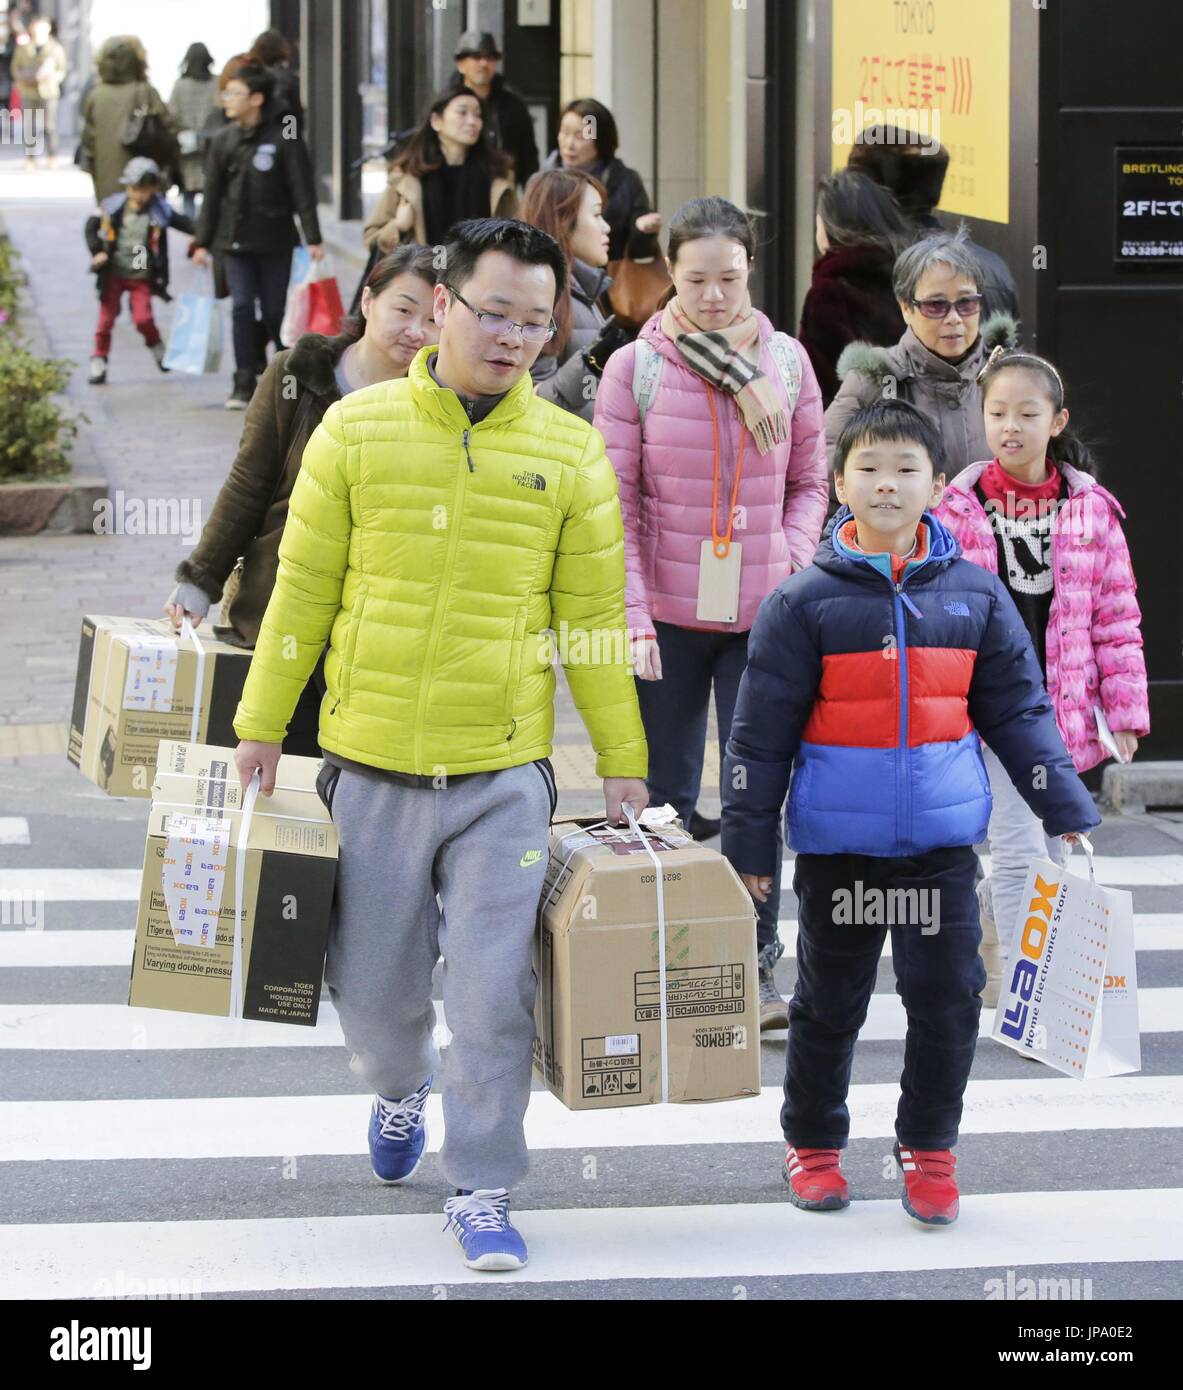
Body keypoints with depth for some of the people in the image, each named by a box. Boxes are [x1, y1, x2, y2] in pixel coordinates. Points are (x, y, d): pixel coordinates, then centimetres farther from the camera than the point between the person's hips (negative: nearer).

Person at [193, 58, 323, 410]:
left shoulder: (283, 139, -6)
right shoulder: (223, 141, 5)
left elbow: (303, 190, -7)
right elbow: (212, 194, 9)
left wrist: (313, 238, -11)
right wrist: (203, 242, 7)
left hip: (275, 239, -3)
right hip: (235, 238, 3)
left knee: (275, 311, 2)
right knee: (242, 308, -5)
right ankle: (244, 384, -1)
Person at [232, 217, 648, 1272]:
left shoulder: (571, 452, 1)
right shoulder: (357, 430, -1)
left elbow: (594, 618, 6)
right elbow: (304, 589, 4)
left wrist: (623, 760, 6)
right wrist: (263, 725, 5)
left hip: (505, 775, 0)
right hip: (372, 767, 1)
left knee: (495, 988, -5)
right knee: (373, 988, 10)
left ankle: (483, 1190, 10)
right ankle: (400, 1087, 43)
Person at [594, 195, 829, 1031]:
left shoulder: (787, 361, 2)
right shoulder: (635, 368, -5)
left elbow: (811, 482, 11)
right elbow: (616, 506, -5)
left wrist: (794, 563, -5)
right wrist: (632, 619, -11)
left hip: (763, 616, 1)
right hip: (669, 617, -1)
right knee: (666, 801, 8)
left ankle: (757, 966, 14)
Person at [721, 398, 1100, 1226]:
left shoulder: (975, 594, 2)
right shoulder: (805, 603, -4)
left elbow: (1018, 709, 9)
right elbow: (762, 731, -1)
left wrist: (1066, 807, 4)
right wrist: (749, 839, -1)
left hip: (943, 838, 1)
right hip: (837, 841, -1)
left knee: (948, 998, 3)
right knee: (830, 1000, 11)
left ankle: (930, 1149, 18)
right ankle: (813, 1144, 27)